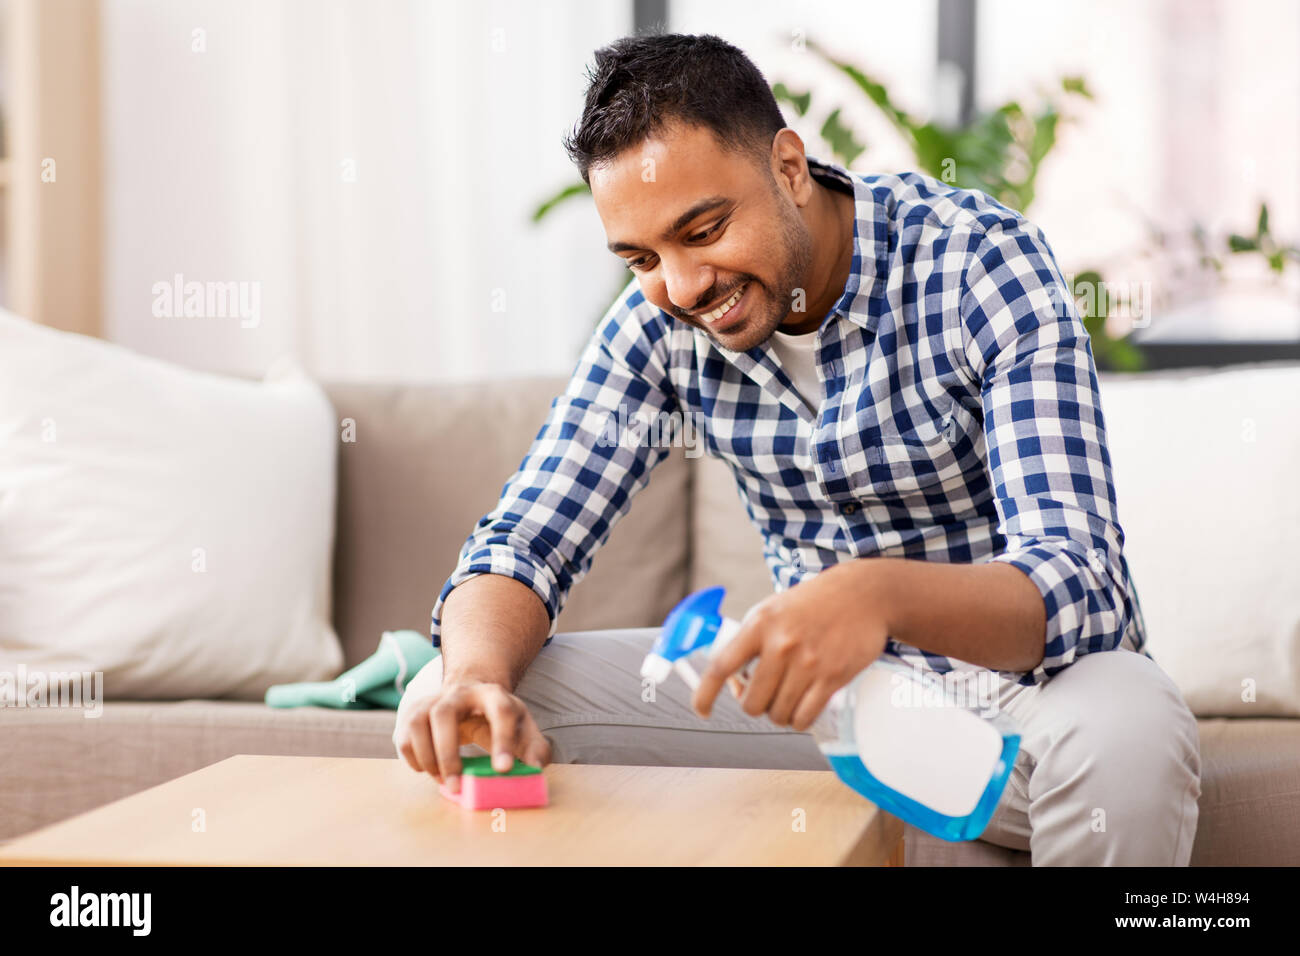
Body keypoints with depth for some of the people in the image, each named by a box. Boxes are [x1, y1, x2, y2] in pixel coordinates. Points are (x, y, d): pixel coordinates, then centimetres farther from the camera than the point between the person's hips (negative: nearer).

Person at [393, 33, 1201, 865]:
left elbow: (1076, 581, -29)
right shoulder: (659, 322, -5)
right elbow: (526, 539, -6)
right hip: (823, 676, 4)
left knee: (1124, 737, -39)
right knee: (461, 708, -12)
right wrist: (477, 678, -30)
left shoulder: (982, 263, -19)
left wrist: (882, 594, -50)